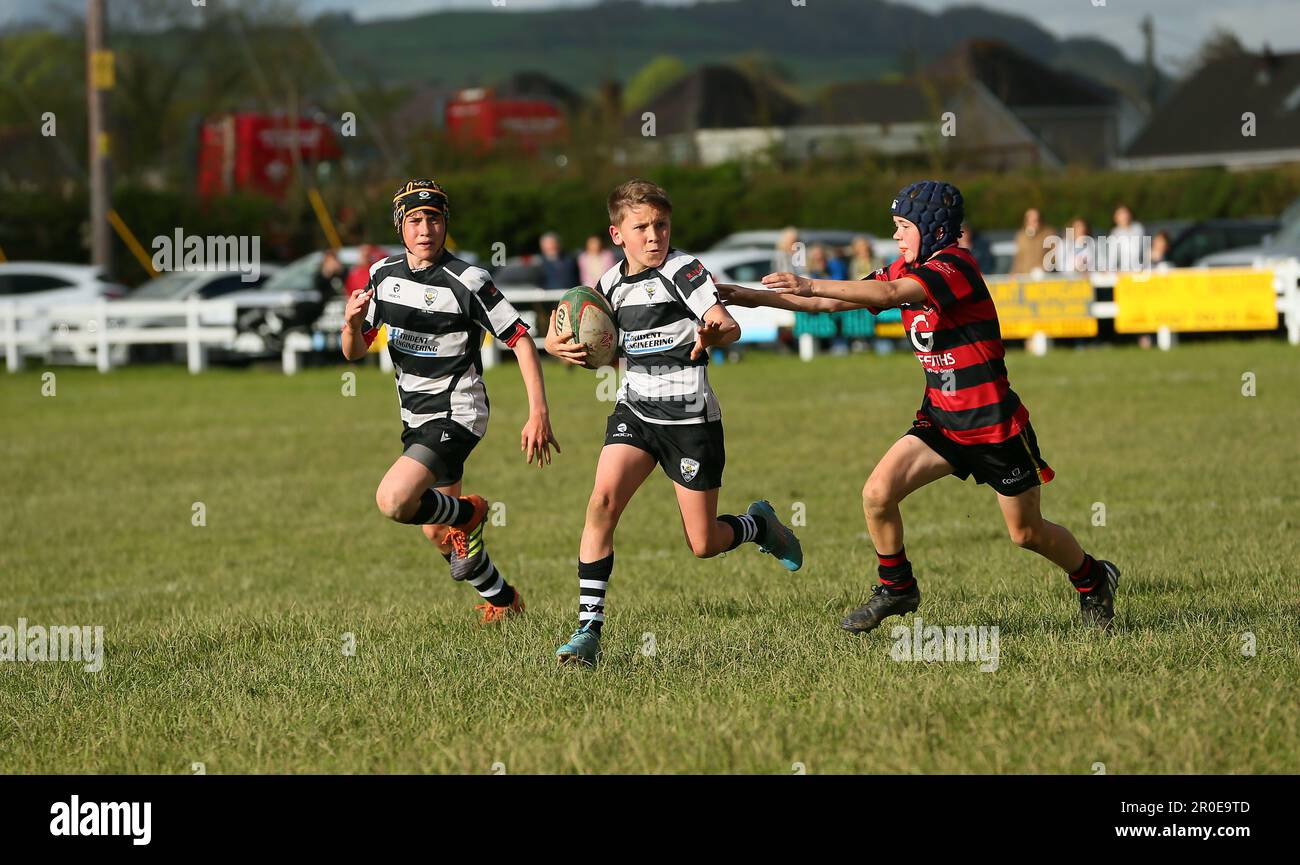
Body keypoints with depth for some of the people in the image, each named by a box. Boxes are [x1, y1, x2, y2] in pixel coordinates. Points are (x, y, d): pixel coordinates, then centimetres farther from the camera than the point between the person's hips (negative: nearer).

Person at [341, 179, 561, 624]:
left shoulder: (467, 282, -17)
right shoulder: (383, 274, 1)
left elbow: (520, 339, -15)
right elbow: (355, 352, 6)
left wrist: (538, 412, -21)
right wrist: (352, 323, -17)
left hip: (456, 413, -7)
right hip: (416, 418, 7)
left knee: (393, 501, -26)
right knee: (439, 535, 16)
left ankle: (468, 512, 3)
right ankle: (503, 599, 37)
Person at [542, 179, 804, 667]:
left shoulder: (683, 271, -12)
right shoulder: (612, 284, 5)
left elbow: (729, 327, -25)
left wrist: (712, 334, -50)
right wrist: (560, 346, -2)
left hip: (690, 419, -4)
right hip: (635, 411, 4)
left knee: (703, 545, 1)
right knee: (603, 501, -20)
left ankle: (758, 524, 37)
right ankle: (588, 630, -18)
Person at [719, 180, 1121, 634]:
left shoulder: (955, 266, -21)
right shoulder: (906, 270, 5)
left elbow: (890, 294, -37)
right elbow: (834, 302, 4)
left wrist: (810, 285, -43)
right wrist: (756, 297, -3)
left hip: (994, 423, -7)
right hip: (941, 419, 7)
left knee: (1026, 532, 5)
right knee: (878, 493, -12)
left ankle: (1093, 579, 33)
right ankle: (896, 588, 8)